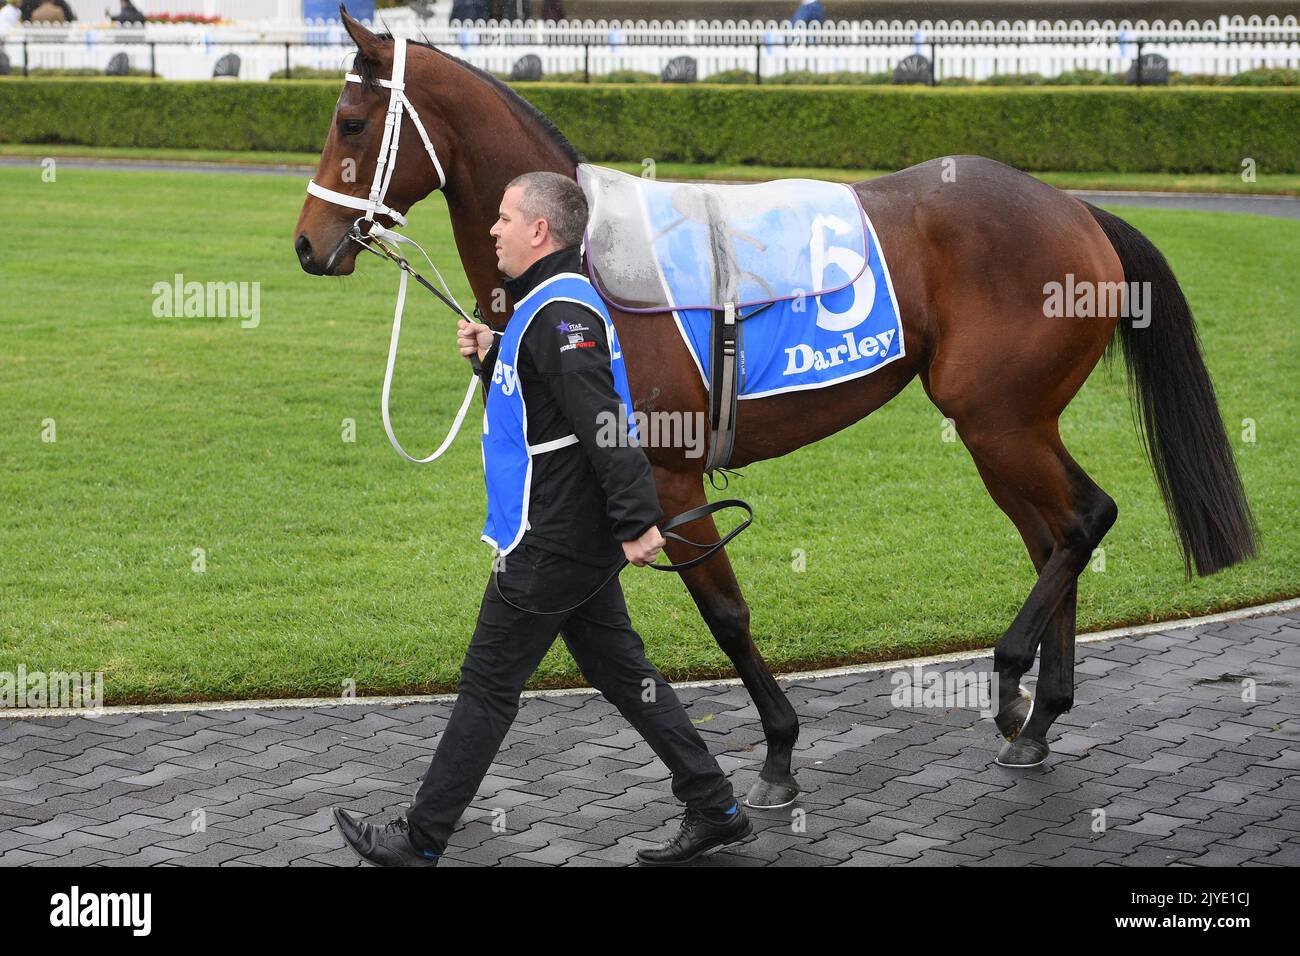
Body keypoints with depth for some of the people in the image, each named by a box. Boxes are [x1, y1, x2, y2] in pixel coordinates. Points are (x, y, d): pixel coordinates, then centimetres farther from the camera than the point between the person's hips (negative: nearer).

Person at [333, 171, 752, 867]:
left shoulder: (559, 313, -20)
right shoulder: (560, 301, 14)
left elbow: (603, 420, -27)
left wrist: (637, 521, -30)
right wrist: (492, 355, 11)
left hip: (549, 546, -10)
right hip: (582, 540, 10)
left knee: (487, 687, 0)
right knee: (623, 674, 15)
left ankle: (420, 840, 11)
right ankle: (715, 809, 18)